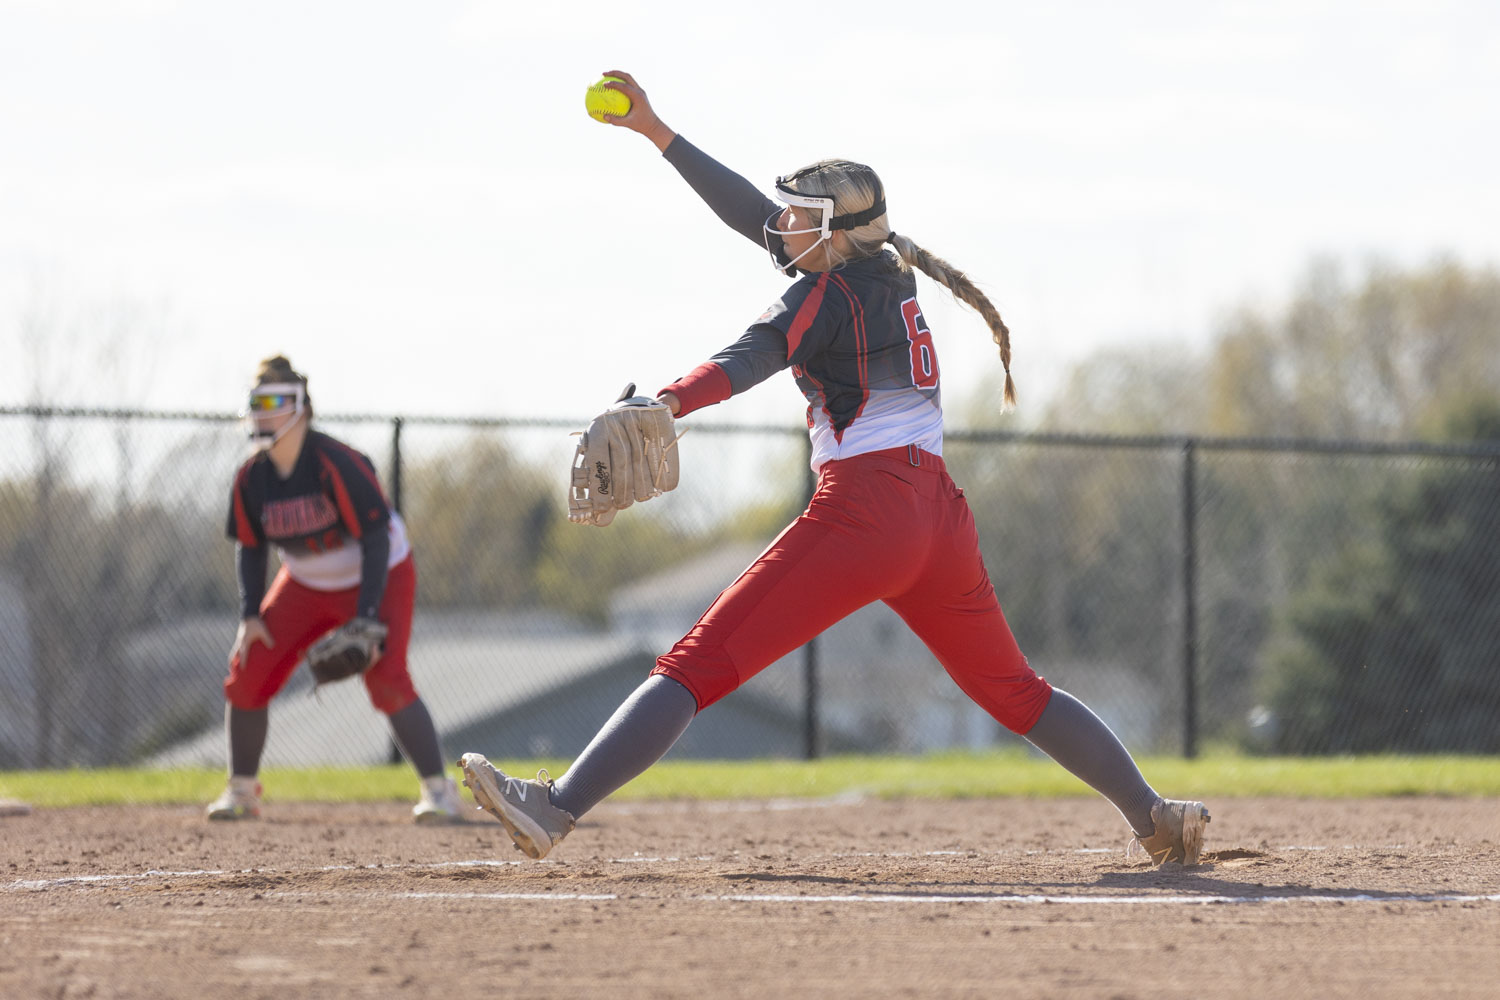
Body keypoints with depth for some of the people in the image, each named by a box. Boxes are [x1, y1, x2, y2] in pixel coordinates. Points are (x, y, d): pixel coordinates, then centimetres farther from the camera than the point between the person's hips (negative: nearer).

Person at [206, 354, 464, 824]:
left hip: (380, 577, -6)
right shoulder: (251, 478, -10)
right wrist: (250, 615, -8)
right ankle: (241, 790, 14)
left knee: (385, 677, -23)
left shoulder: (336, 464, -28)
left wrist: (366, 617, -31)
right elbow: (250, 548, 4)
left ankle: (438, 789, -10)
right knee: (247, 674, -5)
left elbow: (376, 539, -26)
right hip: (307, 586, 6)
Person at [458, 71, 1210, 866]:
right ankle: (1154, 816, 25)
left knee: (696, 668, -14)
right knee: (1012, 689, 25)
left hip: (861, 513, -9)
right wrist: (654, 130, 26)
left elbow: (750, 357, -24)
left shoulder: (828, 294, -4)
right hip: (939, 512, 9)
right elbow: (752, 213, 25)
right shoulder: (887, 271, 19)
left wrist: (667, 401, -41)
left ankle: (557, 808, -24)